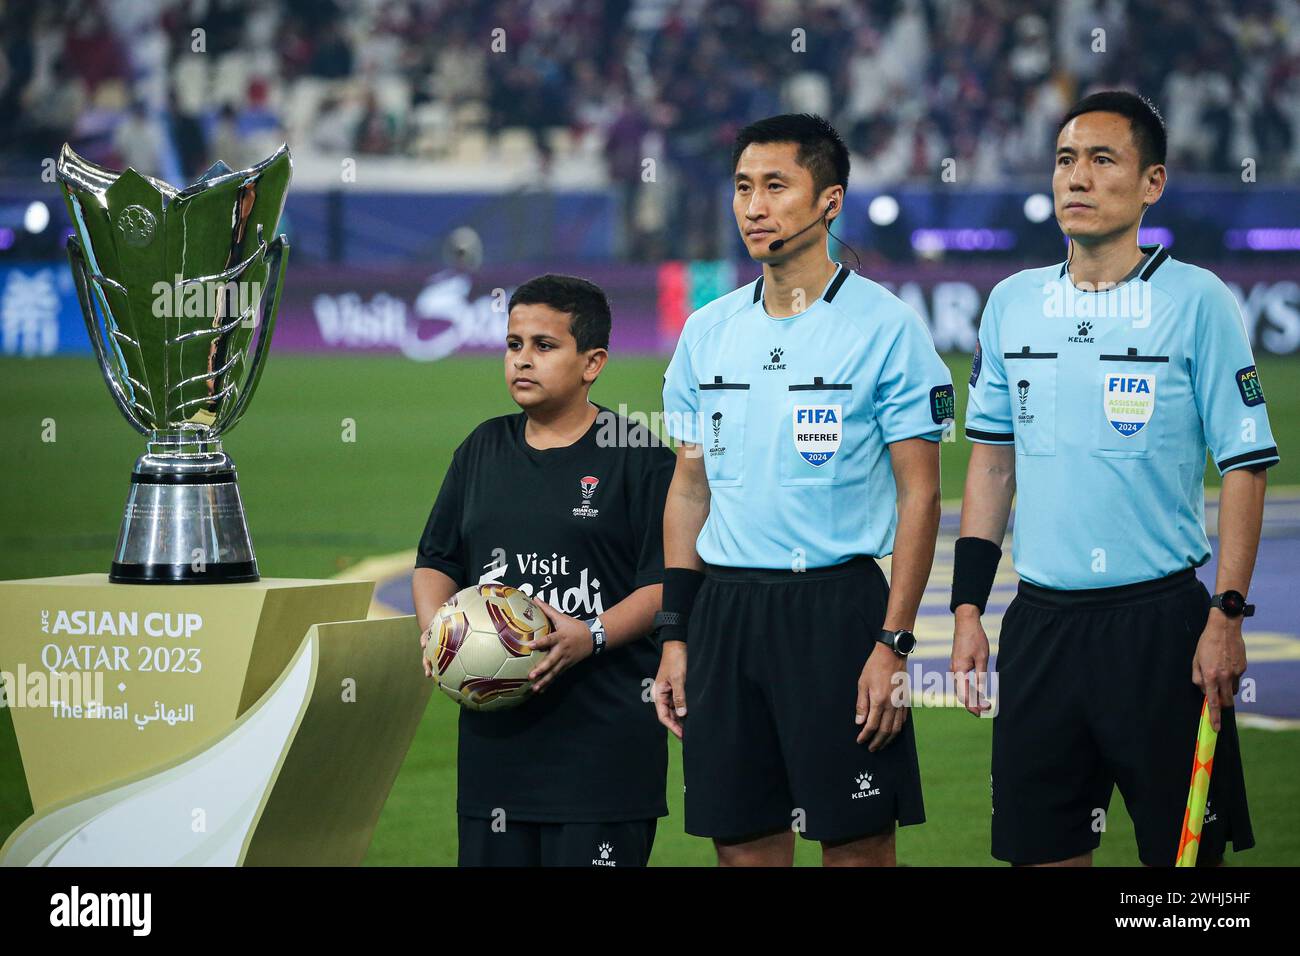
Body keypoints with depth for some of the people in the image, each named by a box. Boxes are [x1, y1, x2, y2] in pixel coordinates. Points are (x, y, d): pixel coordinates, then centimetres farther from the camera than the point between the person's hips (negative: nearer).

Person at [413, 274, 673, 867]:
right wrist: (435, 629, -1)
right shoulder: (484, 450, 16)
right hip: (495, 723, 5)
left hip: (605, 723, -5)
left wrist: (593, 637, -21)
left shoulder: (636, 456, -2)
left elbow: (668, 582, -7)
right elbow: (436, 561, 19)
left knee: (588, 854, -7)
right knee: (493, 856, 5)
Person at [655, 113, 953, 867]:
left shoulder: (885, 328, -5)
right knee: (743, 842, 6)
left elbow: (919, 496, -6)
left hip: (836, 606, -5)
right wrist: (674, 637, 10)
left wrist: (893, 644, -13)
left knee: (857, 844, -3)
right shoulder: (708, 333, 11)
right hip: (724, 613, 5)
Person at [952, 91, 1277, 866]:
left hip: (1160, 619, -4)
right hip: (1041, 620, 4)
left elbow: (1245, 467, -4)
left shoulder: (1197, 301, -5)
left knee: (1185, 846, 0)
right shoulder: (1013, 303, 8)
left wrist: (1226, 615, -11)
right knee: (1041, 846, 5)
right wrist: (968, 607, 9)